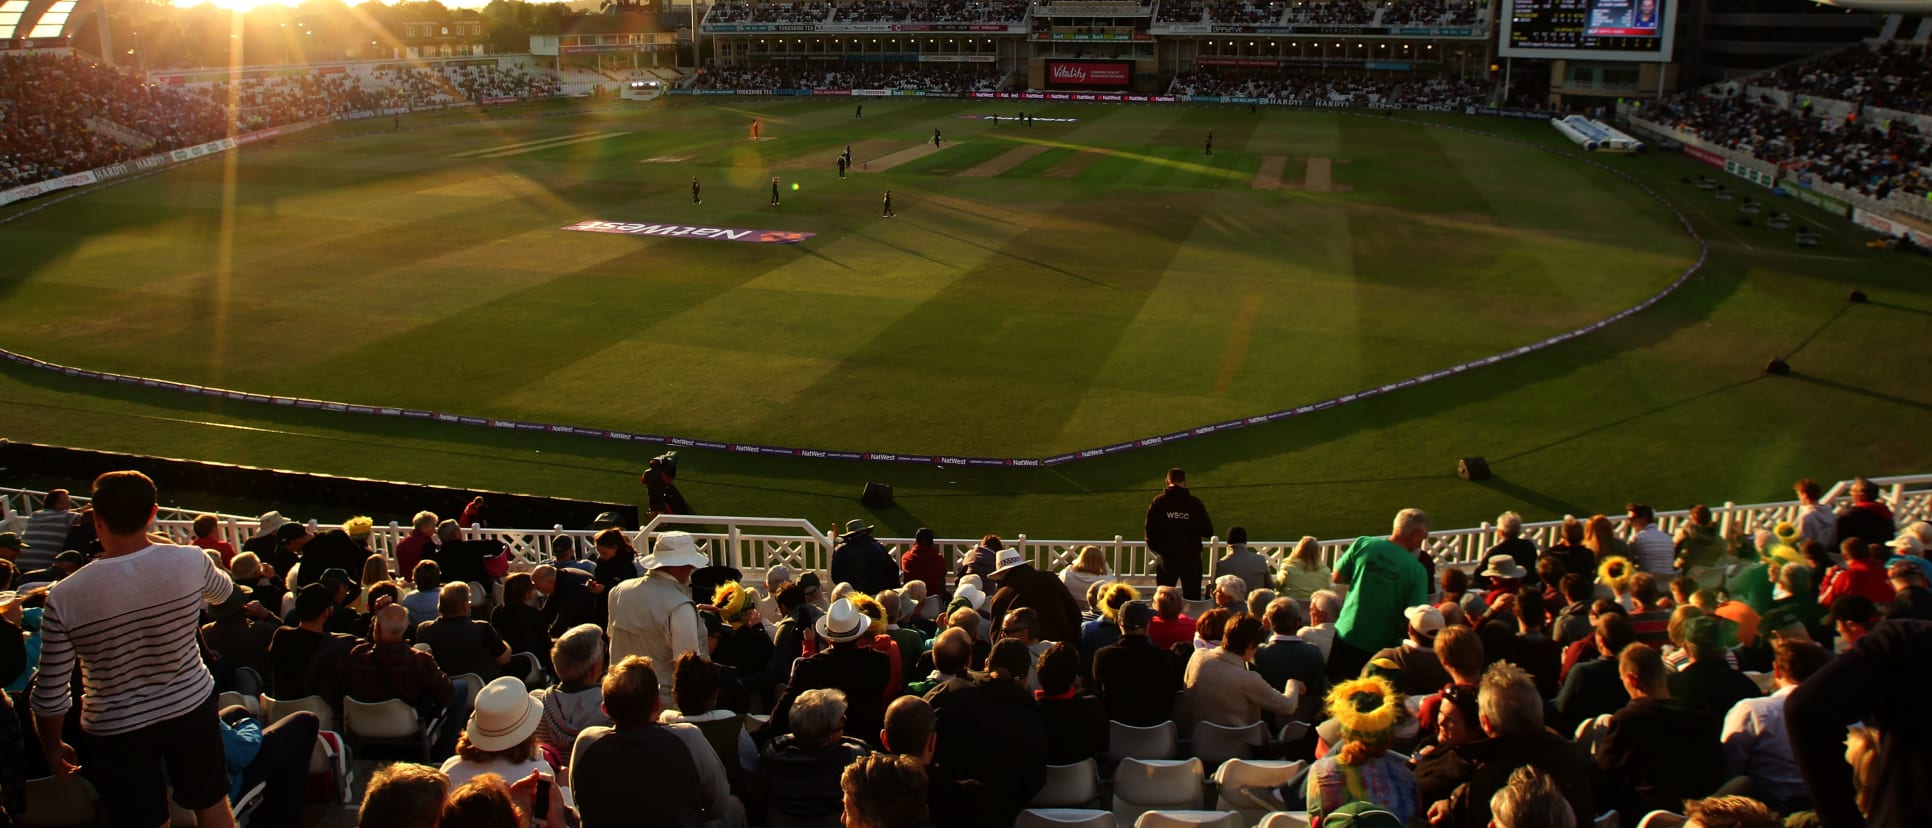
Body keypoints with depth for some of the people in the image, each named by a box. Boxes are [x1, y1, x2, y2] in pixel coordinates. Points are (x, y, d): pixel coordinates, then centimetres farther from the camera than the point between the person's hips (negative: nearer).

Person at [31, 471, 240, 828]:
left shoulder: (65, 597, -24)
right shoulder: (190, 561, -19)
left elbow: (50, 695, -15)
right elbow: (222, 591, 8)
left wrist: (52, 747, 5)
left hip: (116, 731, -1)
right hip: (191, 709, 2)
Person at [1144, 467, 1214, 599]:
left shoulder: (1158, 502, -4)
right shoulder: (1194, 503, -5)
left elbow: (1149, 530, -6)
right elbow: (1208, 531, -4)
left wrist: (1156, 549, 9)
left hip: (1166, 558, 0)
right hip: (1191, 557, 0)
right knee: (1193, 598, 7)